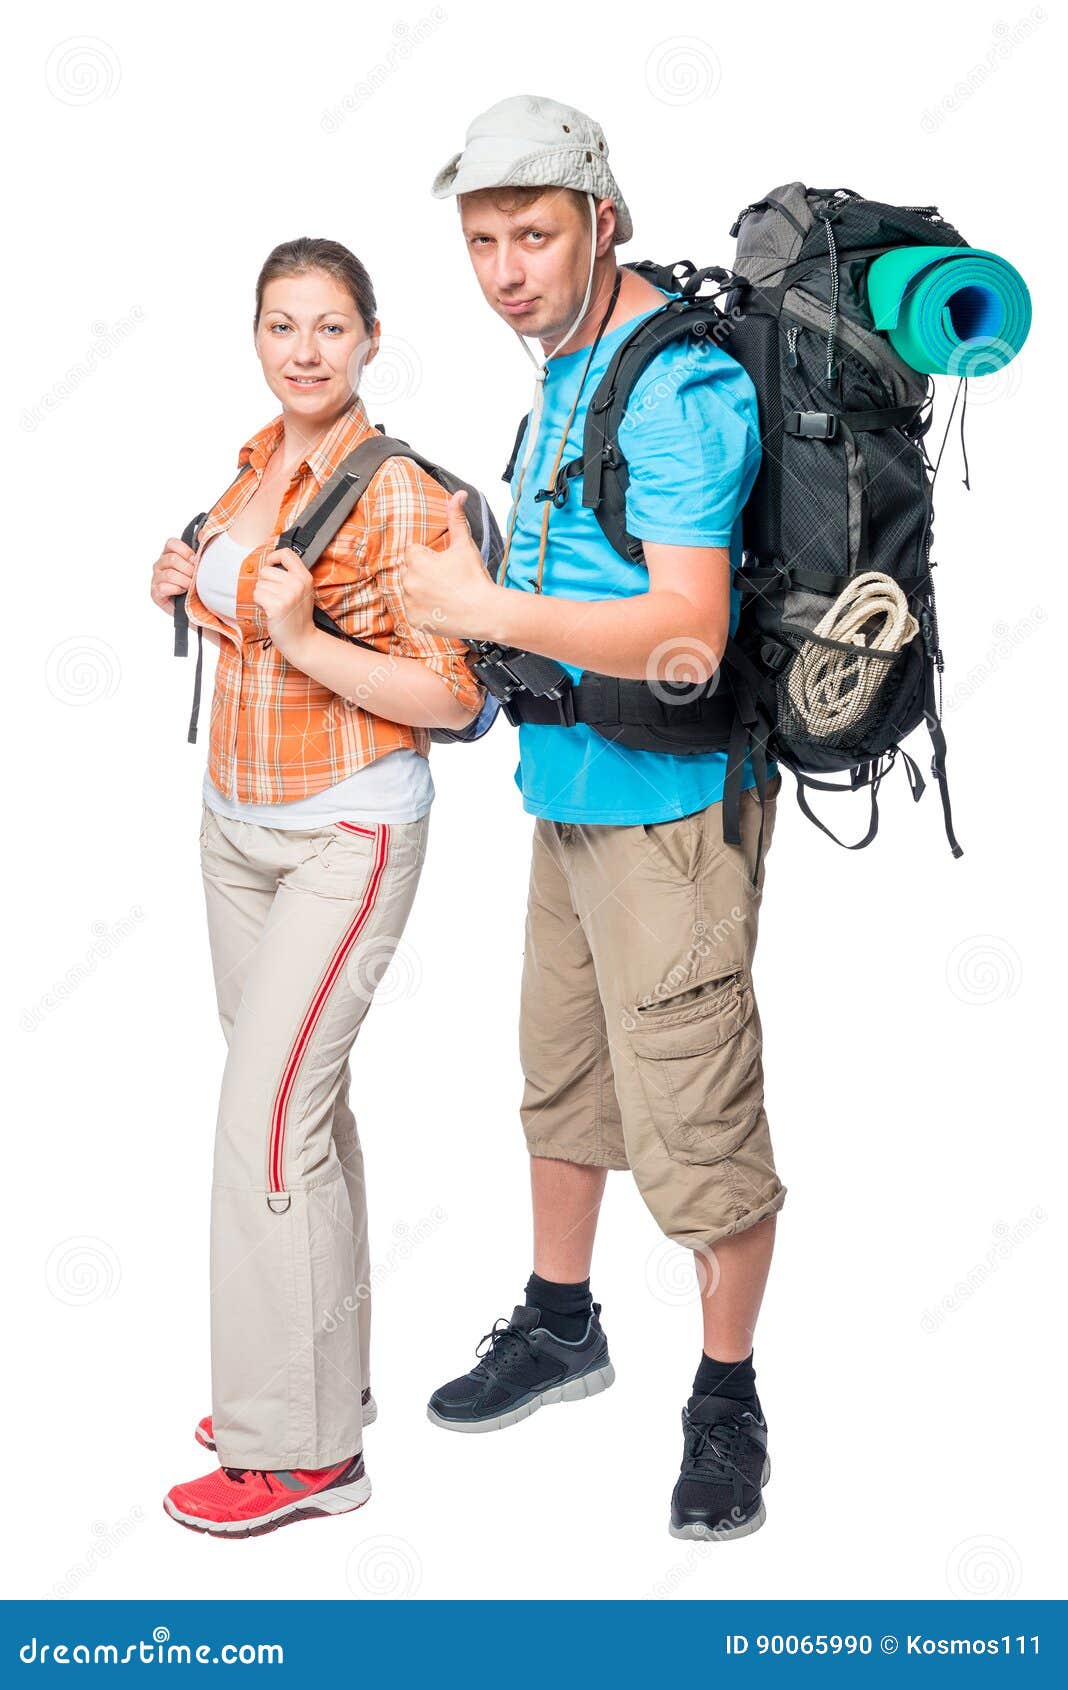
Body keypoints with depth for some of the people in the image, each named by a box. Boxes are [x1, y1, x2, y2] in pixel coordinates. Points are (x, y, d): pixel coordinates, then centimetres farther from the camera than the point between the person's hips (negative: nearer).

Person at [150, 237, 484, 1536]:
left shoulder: (400, 496, -16)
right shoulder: (257, 461, 7)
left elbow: (452, 697, -17)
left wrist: (305, 640, -27)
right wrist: (188, 592, 3)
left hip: (347, 833, -8)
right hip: (237, 821, 8)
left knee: (266, 1116, -9)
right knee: (301, 1100, 14)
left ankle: (298, 1447, 3)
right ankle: (323, 1376, 27)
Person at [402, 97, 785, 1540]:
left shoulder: (682, 383, -19)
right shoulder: (564, 367, 12)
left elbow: (687, 634, -28)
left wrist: (488, 609, -25)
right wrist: (472, 580, 10)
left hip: (667, 804, -9)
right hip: (571, 789, 9)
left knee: (693, 1120, -1)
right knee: (562, 1075, 20)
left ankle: (727, 1397, 16)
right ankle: (560, 1328, 38)